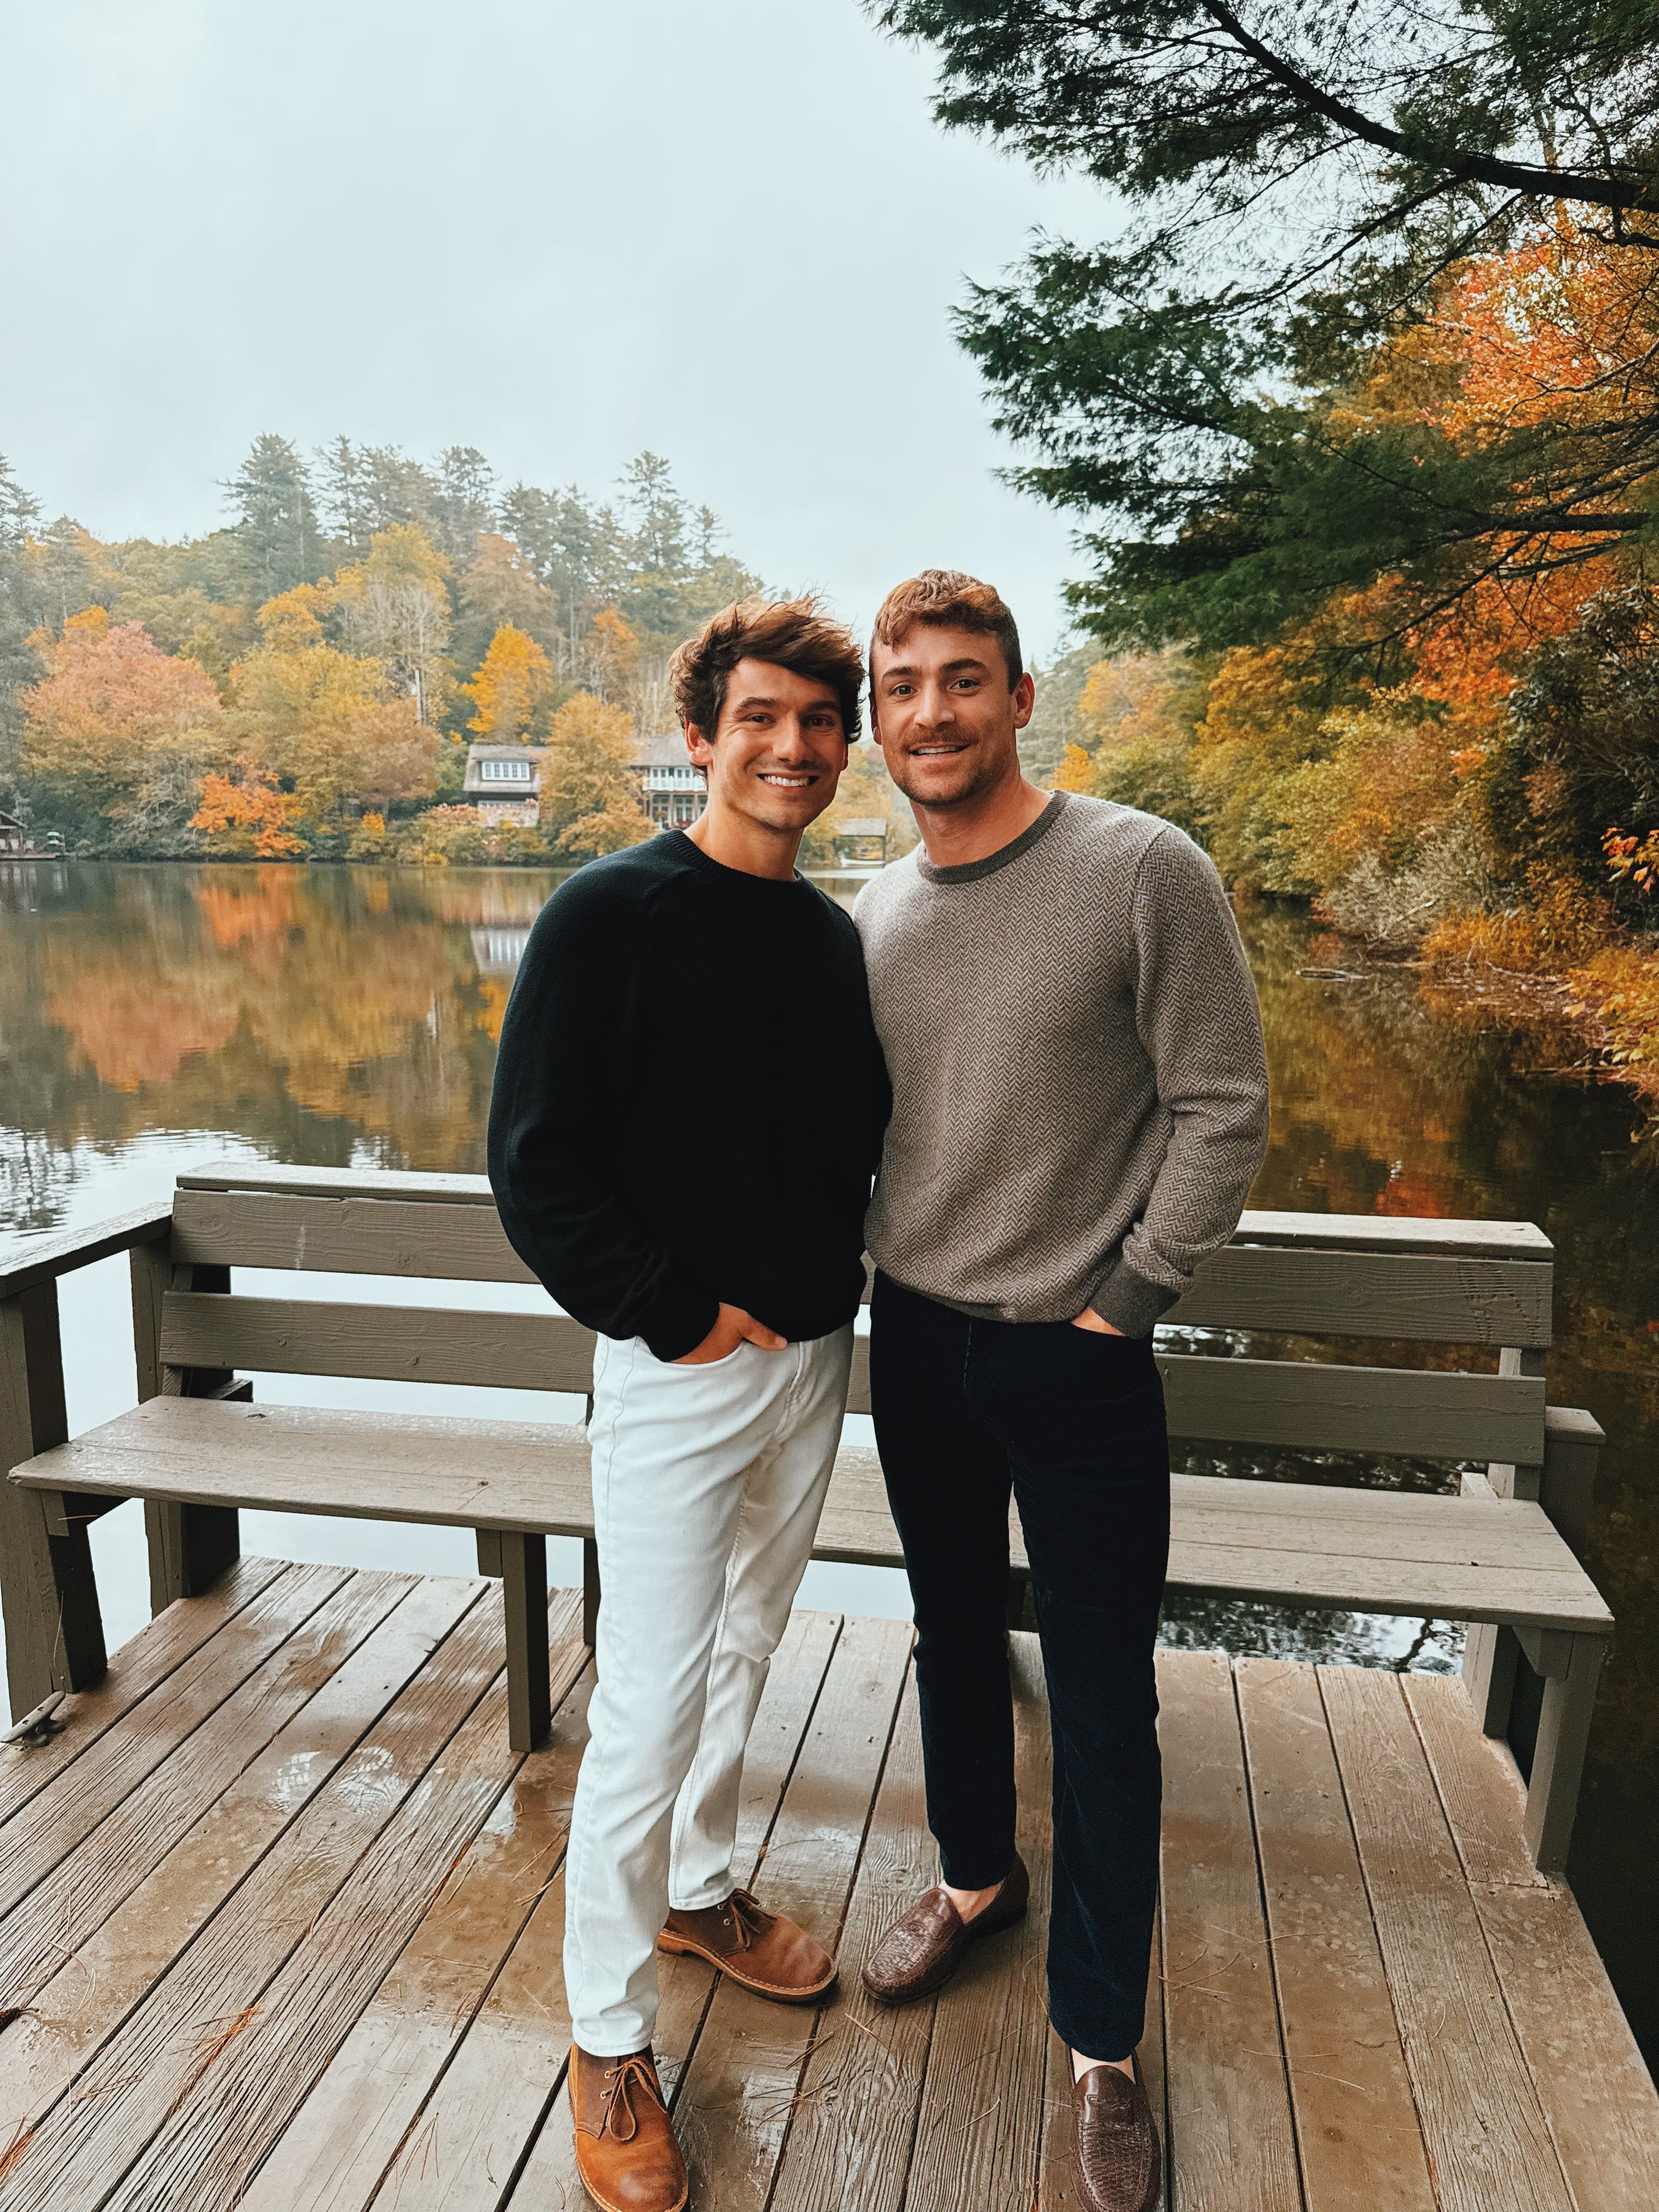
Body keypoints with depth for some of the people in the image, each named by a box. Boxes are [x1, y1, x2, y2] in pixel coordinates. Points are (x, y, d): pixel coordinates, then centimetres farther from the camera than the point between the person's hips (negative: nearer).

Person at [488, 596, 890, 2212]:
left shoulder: (833, 933, 6)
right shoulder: (611, 913, -13)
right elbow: (535, 1164, -15)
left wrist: (837, 1269, 4)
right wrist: (680, 1315, -15)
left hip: (813, 1355, 7)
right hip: (679, 1367, -6)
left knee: (745, 1649, 21)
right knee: (652, 1701, 1)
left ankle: (697, 1887, 45)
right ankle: (608, 2033, 23)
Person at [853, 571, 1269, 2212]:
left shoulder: (1144, 872, -13)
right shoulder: (869, 916, 2)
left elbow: (1221, 1109, -11)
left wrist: (1127, 1296, -10)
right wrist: (864, 1270, 6)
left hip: (1076, 1356, -4)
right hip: (914, 1340, 5)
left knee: (1103, 1707, 7)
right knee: (953, 1636, 22)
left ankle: (1101, 2045, 29)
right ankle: (977, 1874, 48)